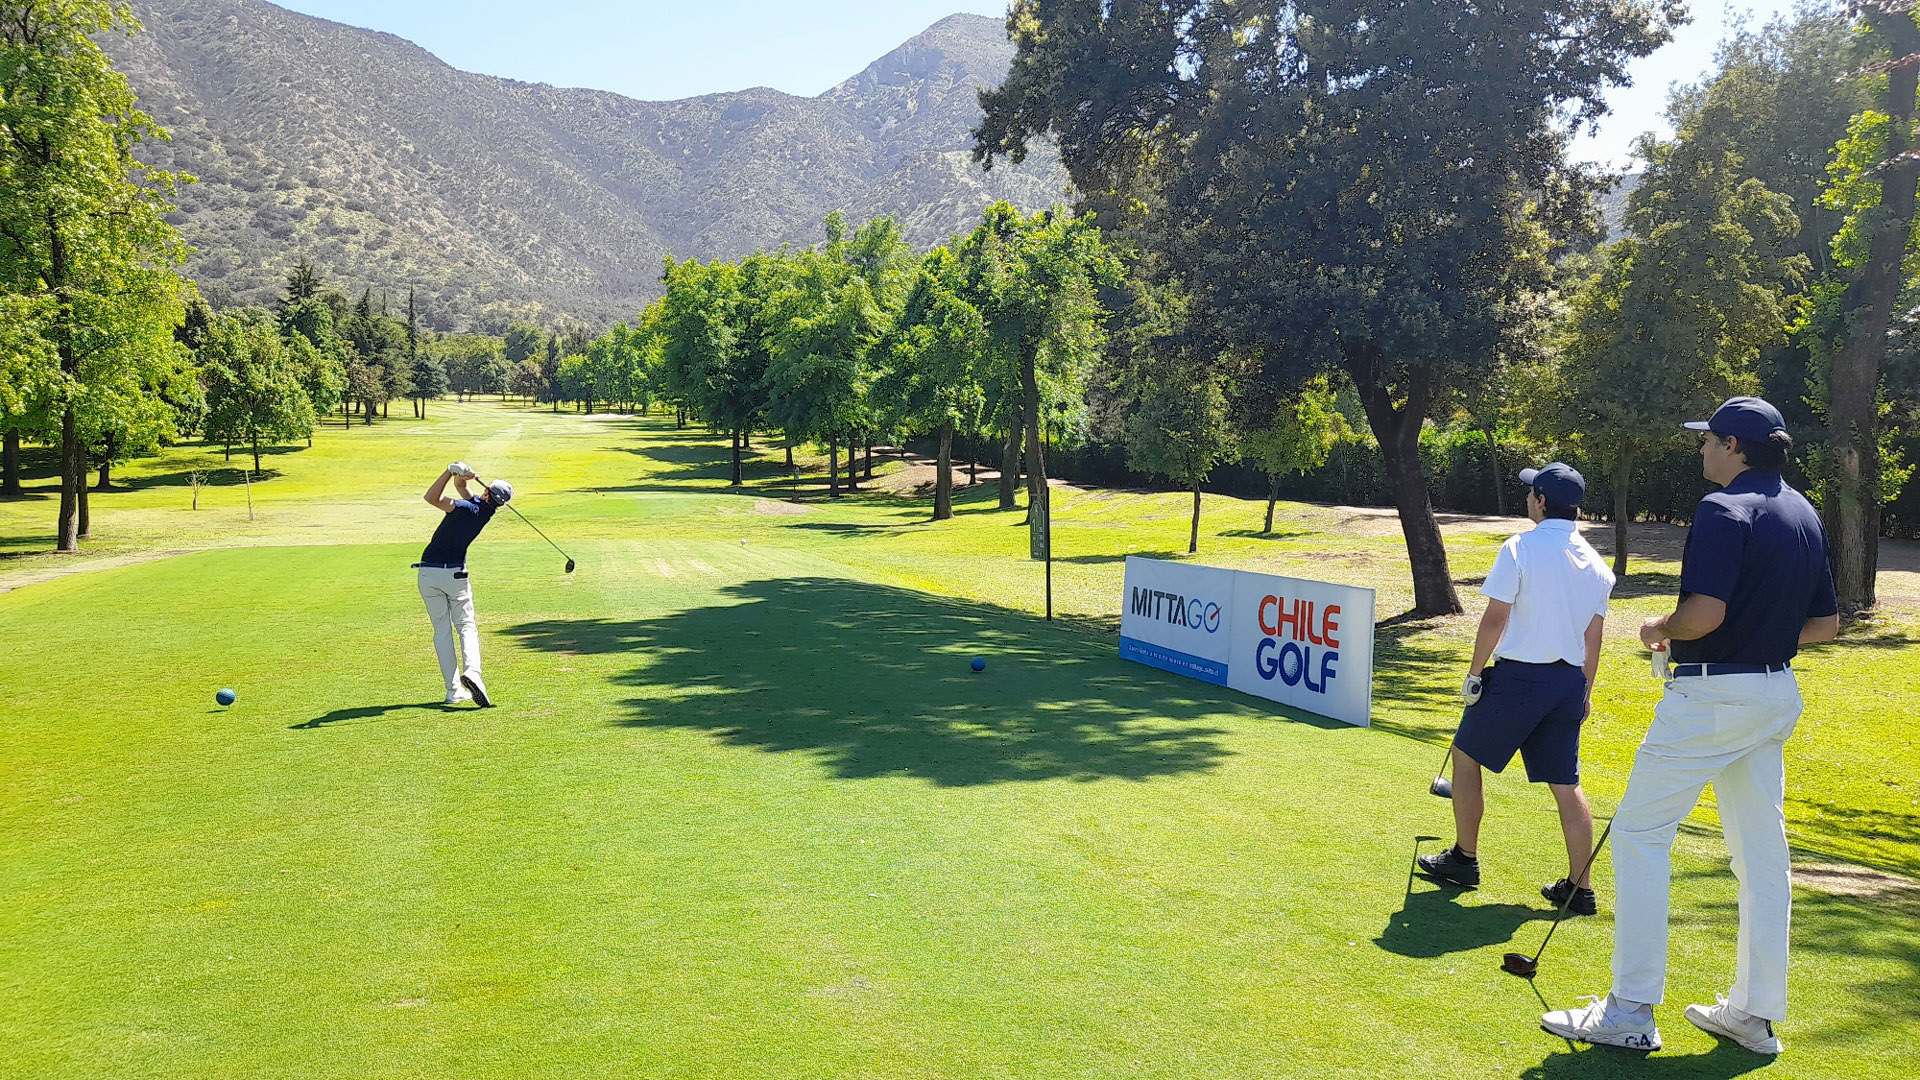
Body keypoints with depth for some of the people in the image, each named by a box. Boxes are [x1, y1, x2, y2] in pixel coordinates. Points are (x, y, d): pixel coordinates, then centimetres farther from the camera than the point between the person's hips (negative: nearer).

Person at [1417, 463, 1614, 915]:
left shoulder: (1520, 548, -10)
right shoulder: (1595, 563, 7)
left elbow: (1495, 618, -13)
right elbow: (1593, 636, 11)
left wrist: (1474, 672, -3)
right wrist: (1584, 691, 19)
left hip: (1519, 675, -6)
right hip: (1569, 682, 6)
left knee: (1466, 757, 12)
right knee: (1566, 784, 9)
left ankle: (1464, 859, 19)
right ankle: (1579, 888, 10)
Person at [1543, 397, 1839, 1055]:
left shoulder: (1725, 509, -15)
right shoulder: (1805, 515, 12)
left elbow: (1705, 612, -25)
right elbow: (1826, 624, 15)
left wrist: (1659, 629, -6)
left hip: (1712, 694, -9)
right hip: (1778, 693, 9)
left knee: (1640, 831, -3)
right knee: (1762, 850, 12)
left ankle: (1631, 1012, -2)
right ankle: (1756, 1014, 20)